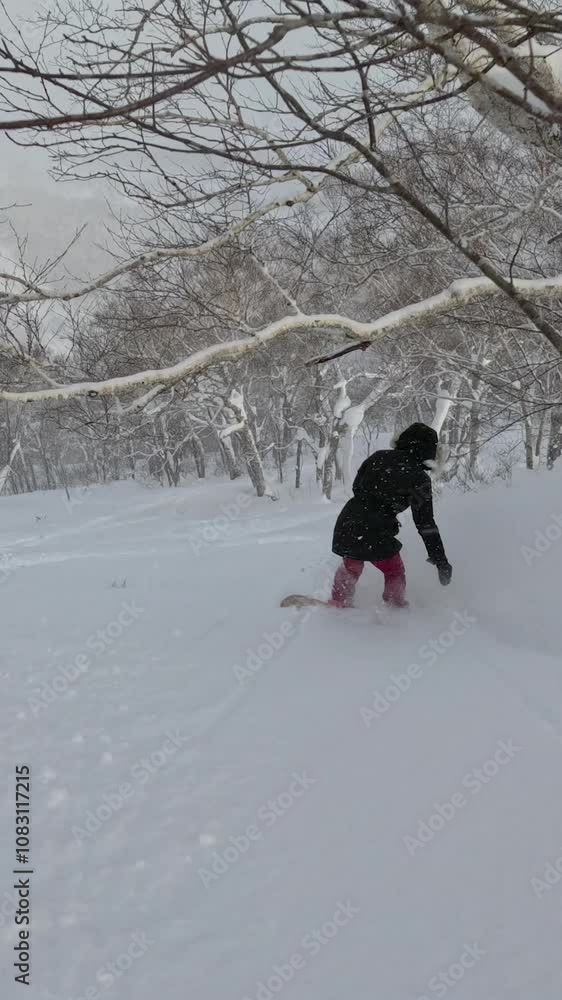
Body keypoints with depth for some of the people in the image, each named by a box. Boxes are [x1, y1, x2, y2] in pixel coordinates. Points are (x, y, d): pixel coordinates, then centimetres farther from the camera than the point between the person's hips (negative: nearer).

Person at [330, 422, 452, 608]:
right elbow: (426, 524, -6)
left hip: (346, 524, 5)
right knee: (395, 573, 20)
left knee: (351, 567, 30)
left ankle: (338, 604, 39)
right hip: (375, 536, -5)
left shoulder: (379, 456, 6)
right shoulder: (419, 479, -7)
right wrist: (441, 560, 0)